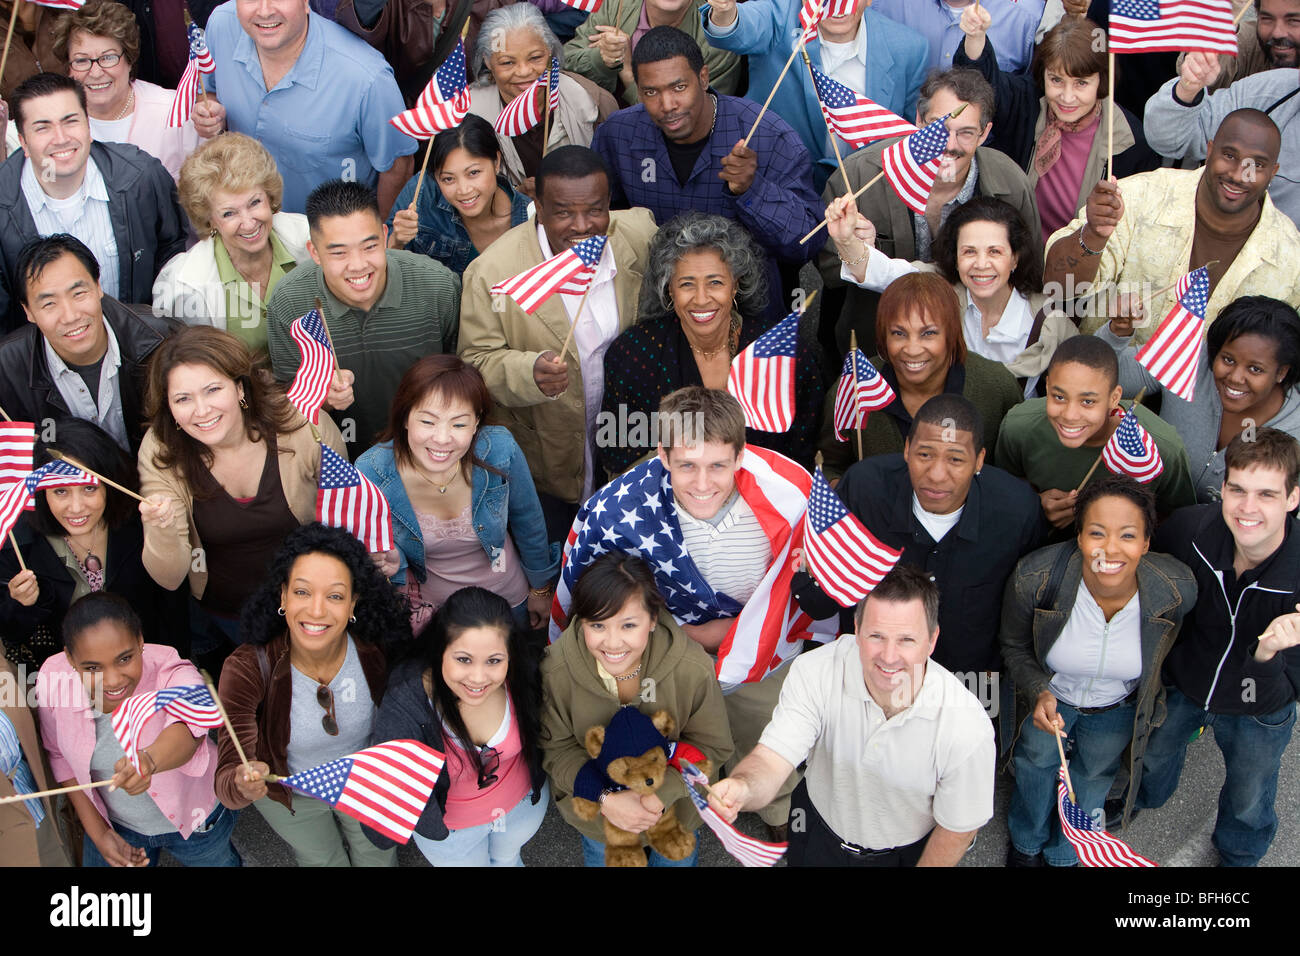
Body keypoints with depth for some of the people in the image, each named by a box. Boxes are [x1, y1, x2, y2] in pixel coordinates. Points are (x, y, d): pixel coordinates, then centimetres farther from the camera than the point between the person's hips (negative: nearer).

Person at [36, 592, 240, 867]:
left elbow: (188, 724, -56)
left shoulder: (171, 675, -35)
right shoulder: (53, 681, -24)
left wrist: (149, 759, -78)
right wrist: (98, 833, -7)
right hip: (115, 823, 2)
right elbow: (60, 756, -6)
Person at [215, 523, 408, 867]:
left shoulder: (376, 651, -29)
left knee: (379, 859, 26)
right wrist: (244, 784, -60)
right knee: (324, 860, 24)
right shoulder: (248, 669, -35)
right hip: (291, 794, -2)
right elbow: (226, 781, -40)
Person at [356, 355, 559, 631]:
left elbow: (528, 523, -7)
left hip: (509, 600, 1)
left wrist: (541, 588, 6)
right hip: (430, 608, -1)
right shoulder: (370, 473, -29)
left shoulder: (500, 451, -27)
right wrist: (391, 561, -34)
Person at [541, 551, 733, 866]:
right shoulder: (556, 670, -31)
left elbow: (711, 745, -17)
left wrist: (660, 794, -31)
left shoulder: (692, 669, -32)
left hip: (673, 802, 0)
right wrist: (605, 799, -31)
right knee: (602, 853, 26)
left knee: (678, 857, 27)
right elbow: (556, 748, -17)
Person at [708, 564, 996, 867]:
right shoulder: (815, 672, -30)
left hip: (907, 853, -1)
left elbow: (958, 829, -18)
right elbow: (770, 759, -34)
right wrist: (741, 787, -57)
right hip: (819, 836, 2)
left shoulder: (967, 729, -34)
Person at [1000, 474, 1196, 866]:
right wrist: (1038, 691, -33)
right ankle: (1026, 841, 63)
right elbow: (1015, 647, -16)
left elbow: (1170, 648, -8)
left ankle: (1065, 855, 61)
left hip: (1118, 709, 1)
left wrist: (1155, 704, 6)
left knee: (1094, 775, 28)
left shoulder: (1178, 589, -34)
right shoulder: (1034, 579, -38)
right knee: (1036, 759, 28)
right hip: (1049, 696, -1)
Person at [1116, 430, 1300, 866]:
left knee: (1248, 802, 26)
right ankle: (1141, 798, 67)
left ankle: (1238, 857, 59)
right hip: (1182, 682, 2)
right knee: (1155, 752, 32)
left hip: (1258, 714, -2)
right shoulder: (1190, 528, -31)